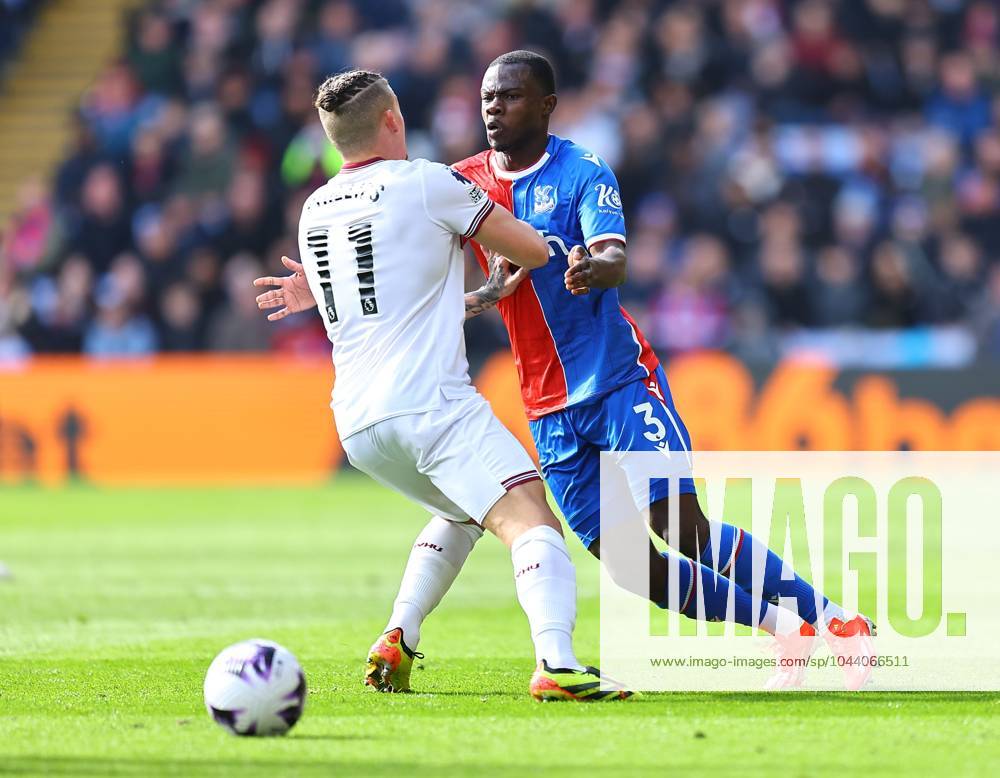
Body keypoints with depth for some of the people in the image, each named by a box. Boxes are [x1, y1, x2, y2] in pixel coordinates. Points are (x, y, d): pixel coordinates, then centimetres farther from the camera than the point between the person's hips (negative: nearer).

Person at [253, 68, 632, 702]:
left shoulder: (314, 210, 19)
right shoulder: (426, 183, -1)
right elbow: (536, 251, 6)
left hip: (356, 423, 7)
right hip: (429, 403, -7)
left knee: (461, 515, 31)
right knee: (533, 523, -18)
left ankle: (395, 646, 15)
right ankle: (557, 665, -43)